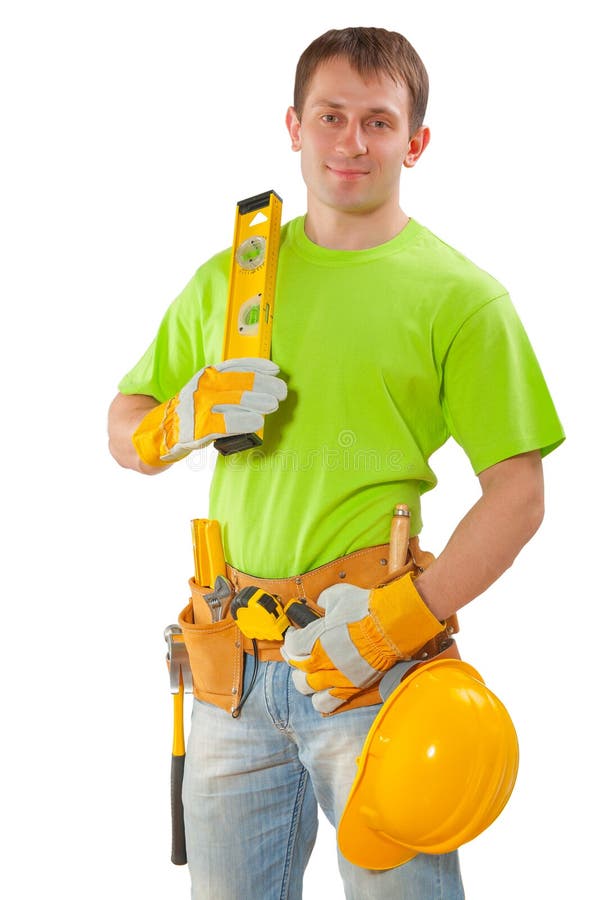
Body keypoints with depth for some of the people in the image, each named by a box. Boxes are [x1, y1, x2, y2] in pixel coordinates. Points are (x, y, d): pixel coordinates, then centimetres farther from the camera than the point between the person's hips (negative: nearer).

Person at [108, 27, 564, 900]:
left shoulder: (459, 295, -1)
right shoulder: (228, 277, 12)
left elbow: (518, 495, -6)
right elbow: (125, 434, 16)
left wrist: (403, 617, -15)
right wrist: (186, 421, -6)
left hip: (370, 666, -4)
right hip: (233, 665, 4)